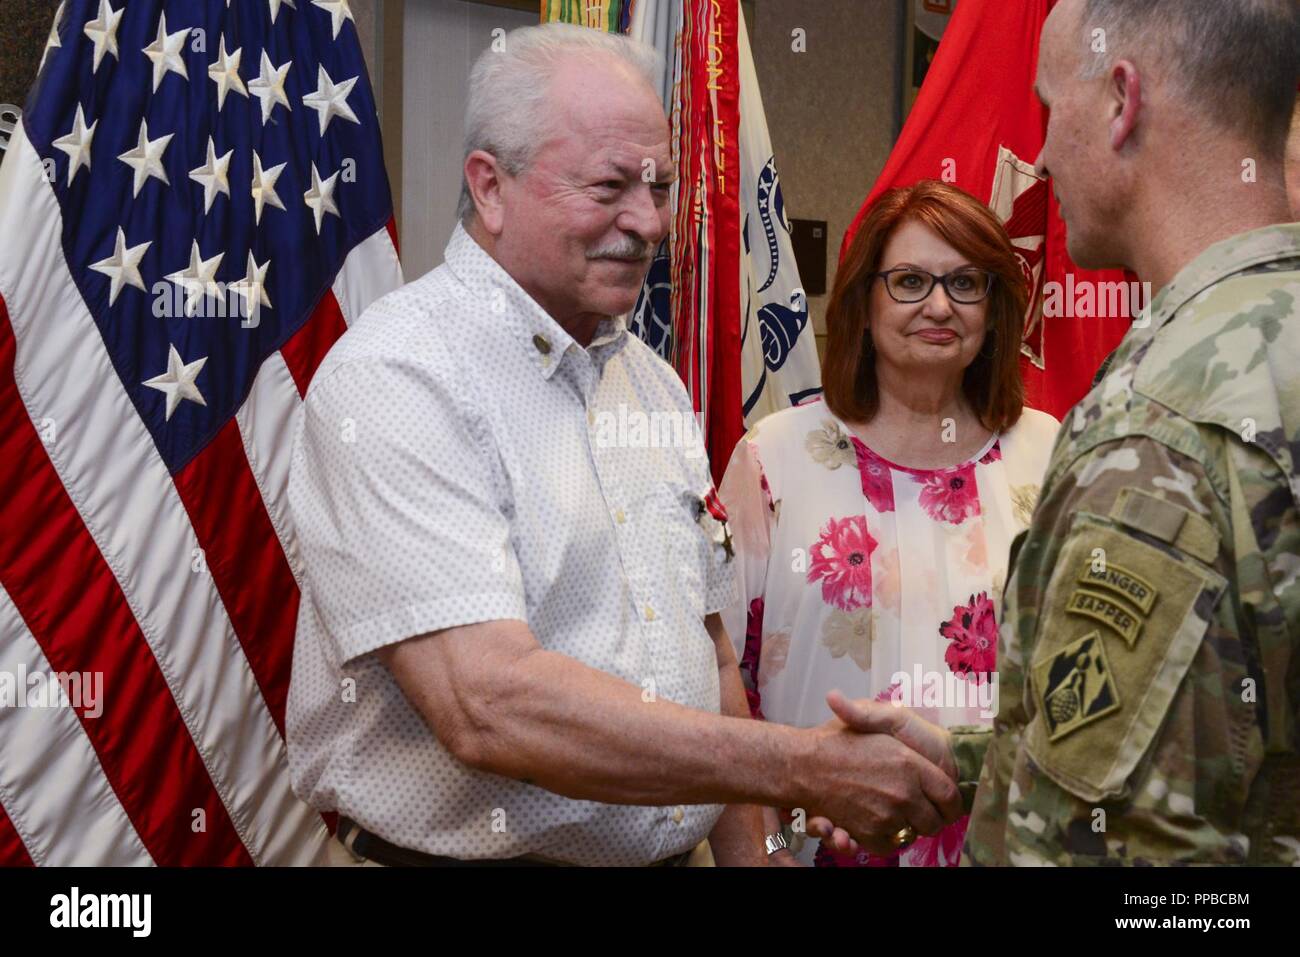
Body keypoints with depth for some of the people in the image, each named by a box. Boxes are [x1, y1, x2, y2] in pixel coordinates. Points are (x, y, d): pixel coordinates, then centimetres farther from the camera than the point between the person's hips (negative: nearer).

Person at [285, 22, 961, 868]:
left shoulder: (652, 381, 7)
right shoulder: (395, 379, -18)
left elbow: (708, 653, 11)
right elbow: (489, 708, -29)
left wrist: (745, 851, 4)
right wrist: (802, 768, -28)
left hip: (673, 848, 7)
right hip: (461, 851, -7)